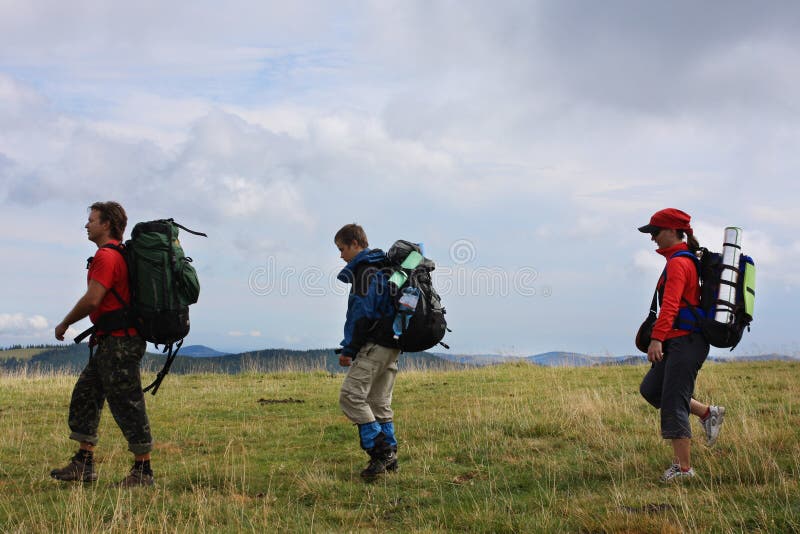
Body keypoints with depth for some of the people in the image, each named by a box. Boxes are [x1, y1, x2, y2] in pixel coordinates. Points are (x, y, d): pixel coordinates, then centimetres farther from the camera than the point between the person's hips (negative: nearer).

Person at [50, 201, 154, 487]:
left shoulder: (106, 256, -14)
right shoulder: (120, 254, 18)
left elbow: (92, 300, -21)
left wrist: (64, 324, -7)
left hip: (119, 342, -11)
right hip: (111, 342, 11)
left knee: (127, 405, -6)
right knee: (84, 395, 13)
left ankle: (143, 471, 1)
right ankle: (83, 464, 17)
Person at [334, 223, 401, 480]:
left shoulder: (364, 271, -10)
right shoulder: (384, 267, 22)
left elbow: (362, 313, -16)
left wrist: (349, 348, -12)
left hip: (374, 344, -10)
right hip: (391, 345, 10)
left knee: (351, 395, -13)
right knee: (380, 403, 12)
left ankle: (380, 451, -16)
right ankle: (389, 458, 13)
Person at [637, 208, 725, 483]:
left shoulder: (678, 262, -13)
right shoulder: (688, 259, 18)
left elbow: (670, 304, -25)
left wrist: (657, 338, -33)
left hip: (685, 341, -10)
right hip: (681, 341, 10)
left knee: (673, 403, -6)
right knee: (650, 389, 13)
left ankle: (684, 468, 0)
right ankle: (707, 413, 18)